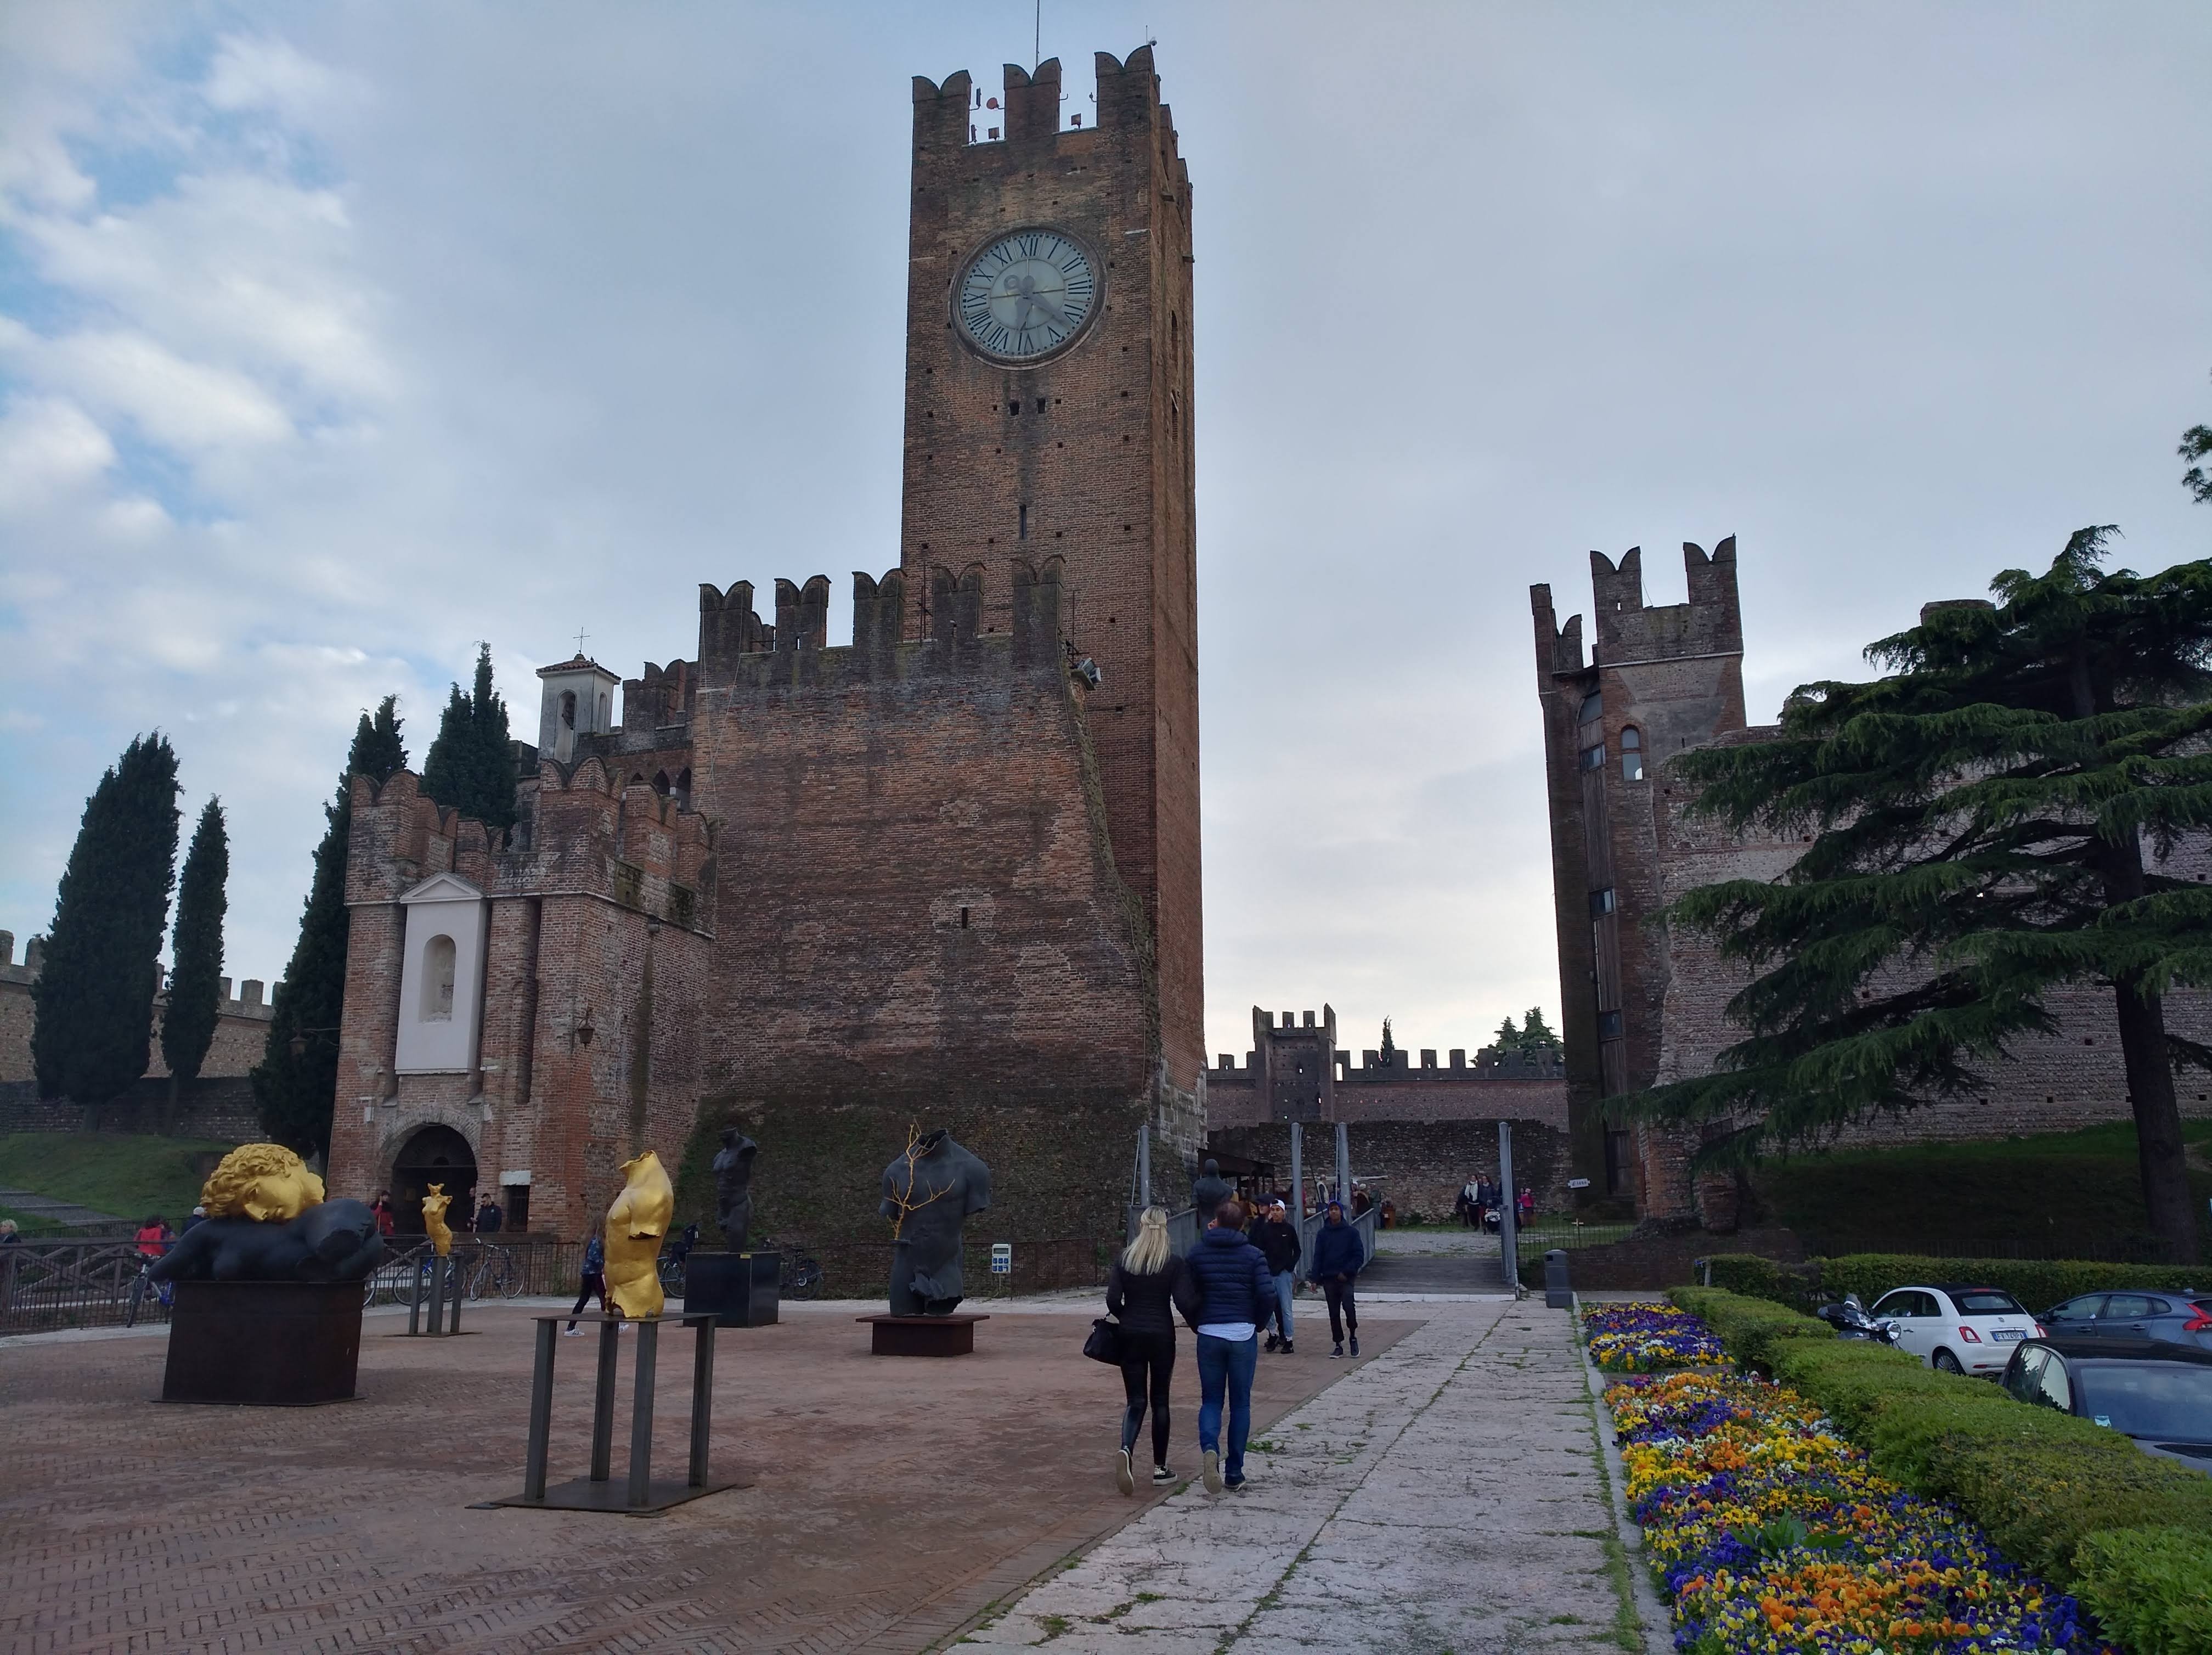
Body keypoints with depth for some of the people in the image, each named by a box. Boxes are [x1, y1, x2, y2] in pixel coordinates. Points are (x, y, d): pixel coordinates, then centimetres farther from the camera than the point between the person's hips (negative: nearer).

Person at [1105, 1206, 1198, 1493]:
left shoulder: (1124, 1259, -2)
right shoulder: (1174, 1263, -7)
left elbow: (1113, 1301, -6)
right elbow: (1185, 1303, -13)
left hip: (1131, 1337, 1)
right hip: (1162, 1336, -1)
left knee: (1136, 1400, 5)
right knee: (1160, 1400, 12)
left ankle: (1126, 1451, -22)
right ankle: (1160, 1467, 17)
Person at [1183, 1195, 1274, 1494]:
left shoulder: (1198, 1253, 2)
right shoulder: (1253, 1255, -2)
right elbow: (1267, 1294, -11)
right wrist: (1258, 1323, 5)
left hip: (1209, 1335, 1)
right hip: (1243, 1335, -1)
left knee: (1211, 1400, 10)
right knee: (1240, 1404, 10)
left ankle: (1209, 1447, -19)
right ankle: (1234, 1474, 12)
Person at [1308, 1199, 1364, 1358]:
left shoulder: (1351, 1232, 0)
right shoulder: (1323, 1234, 7)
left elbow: (1359, 1256, -2)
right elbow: (1318, 1257, 7)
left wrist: (1347, 1272, -11)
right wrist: (1315, 1278, -2)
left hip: (1346, 1278, -3)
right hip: (1329, 1279, 3)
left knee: (1348, 1305, -21)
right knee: (1334, 1313, 5)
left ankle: (1353, 1336, 1)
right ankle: (1339, 1345, 15)